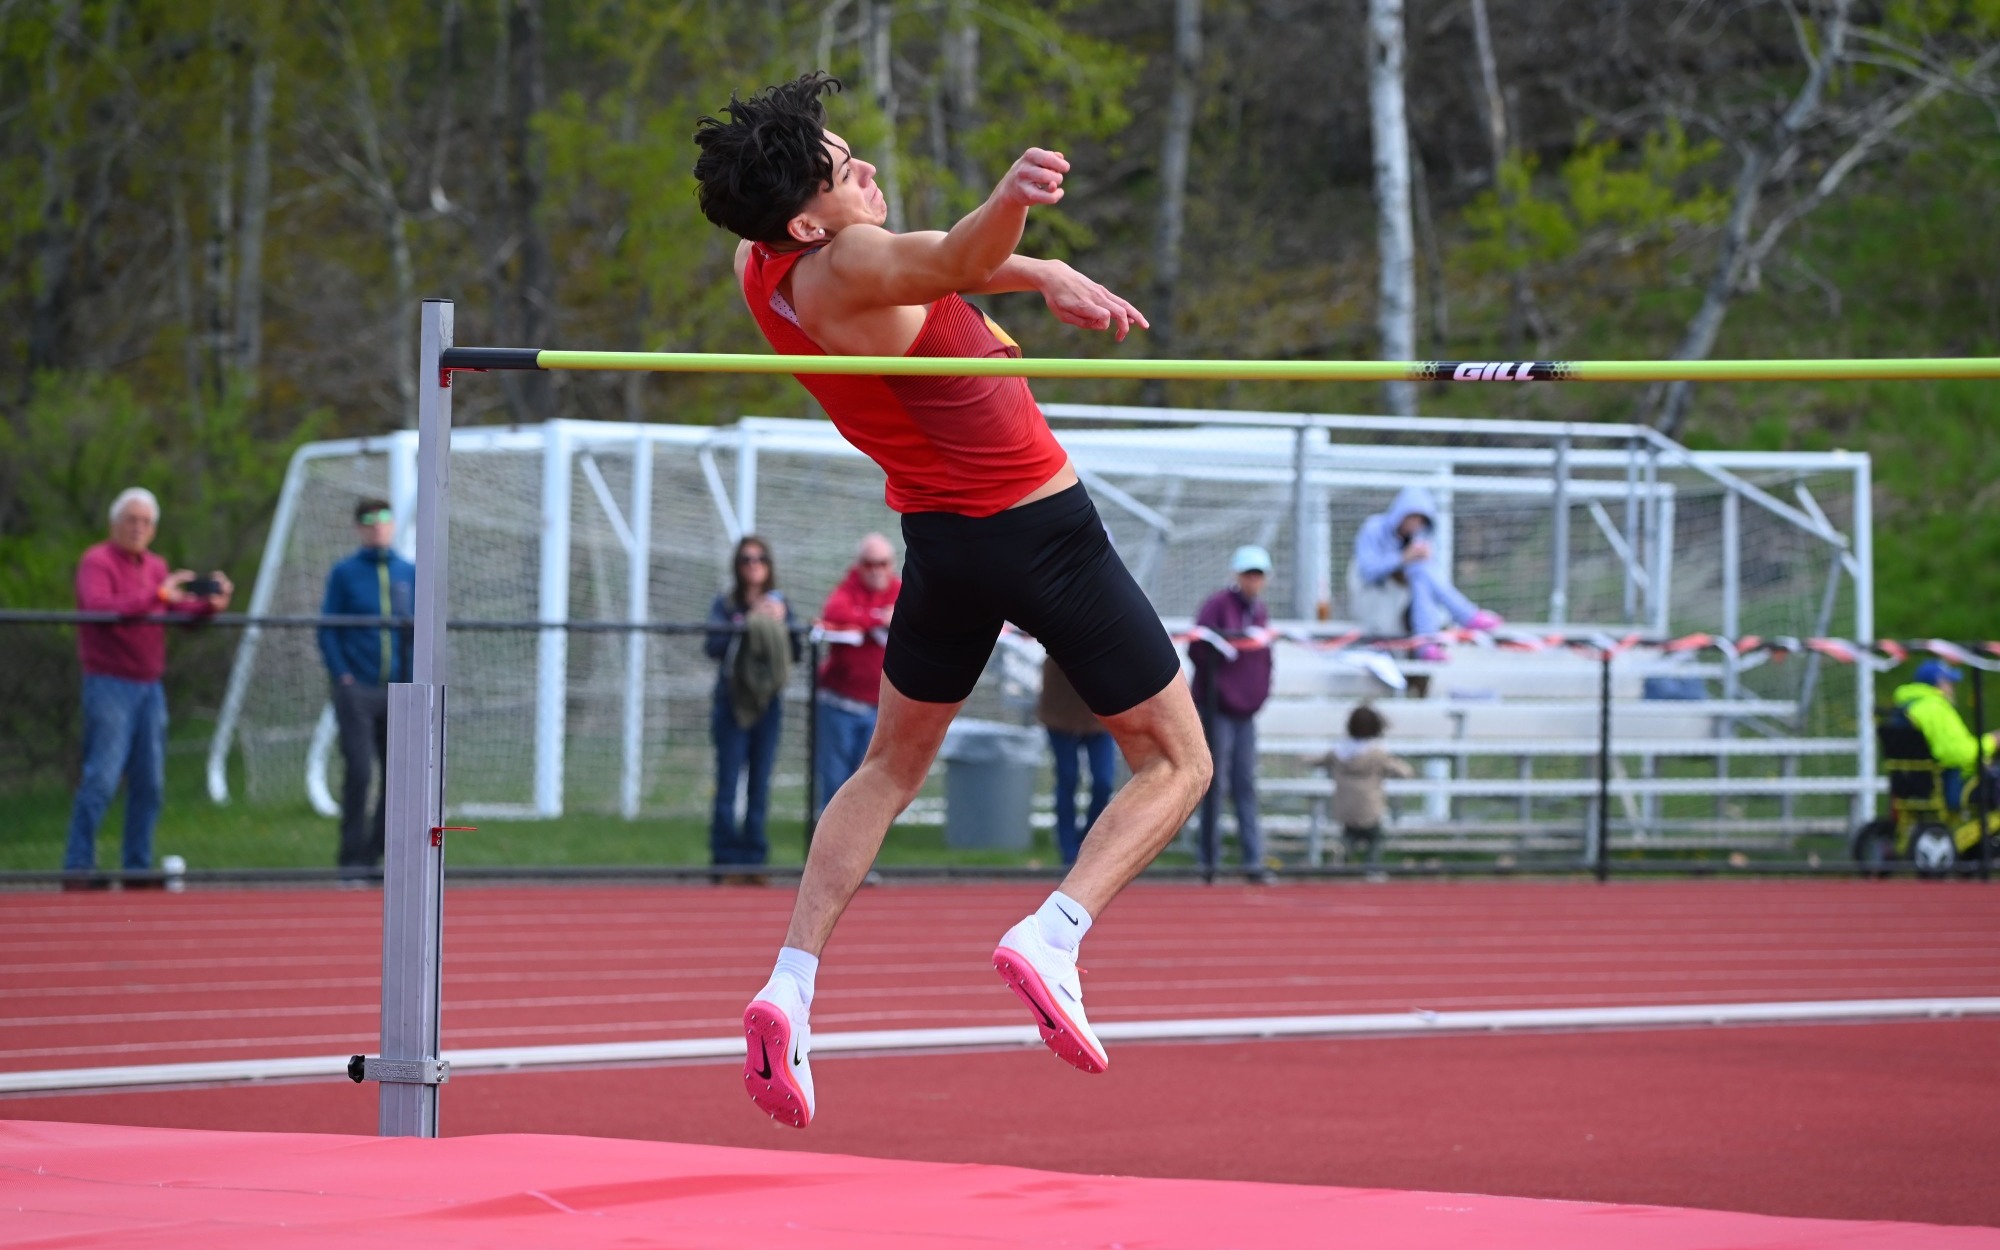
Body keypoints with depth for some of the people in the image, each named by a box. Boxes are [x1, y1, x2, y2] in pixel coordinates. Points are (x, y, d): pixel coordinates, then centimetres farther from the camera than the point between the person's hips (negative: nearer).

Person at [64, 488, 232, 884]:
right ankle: (77, 865, -8)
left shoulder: (156, 567, 18)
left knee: (150, 783, 6)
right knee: (102, 778, -12)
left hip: (150, 685, 7)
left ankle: (137, 866, 11)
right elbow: (98, 607, -24)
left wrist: (209, 605, -8)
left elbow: (180, 610, 14)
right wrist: (157, 595, -29)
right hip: (110, 684, -7)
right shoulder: (97, 562, -6)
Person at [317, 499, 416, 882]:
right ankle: (351, 857, -4)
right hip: (356, 690, -4)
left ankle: (376, 853, 12)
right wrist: (341, 675, -10)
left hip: (397, 692, 4)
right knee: (359, 772, -10)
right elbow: (328, 628, 0)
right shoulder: (344, 573, 3)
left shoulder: (410, 574, 11)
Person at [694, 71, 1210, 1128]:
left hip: (939, 540, 8)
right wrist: (1011, 199, -70)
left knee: (890, 767, 24)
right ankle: (1052, 936, -14)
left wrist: (1040, 271, -1)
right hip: (1043, 528, -8)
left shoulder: (760, 268, -1)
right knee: (1175, 764, 7)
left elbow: (935, 261, 12)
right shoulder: (845, 265, -26)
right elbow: (956, 258, -49)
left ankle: (789, 985, 8)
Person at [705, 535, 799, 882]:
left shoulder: (779, 604, 11)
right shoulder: (725, 604, 2)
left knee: (760, 785, 4)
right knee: (728, 782, -6)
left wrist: (780, 624, -8)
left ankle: (754, 857, 8)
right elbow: (714, 646, -13)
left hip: (767, 703, 3)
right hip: (731, 703, -3)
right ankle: (726, 858, -4)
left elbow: (795, 653, 7)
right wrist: (748, 625, -18)